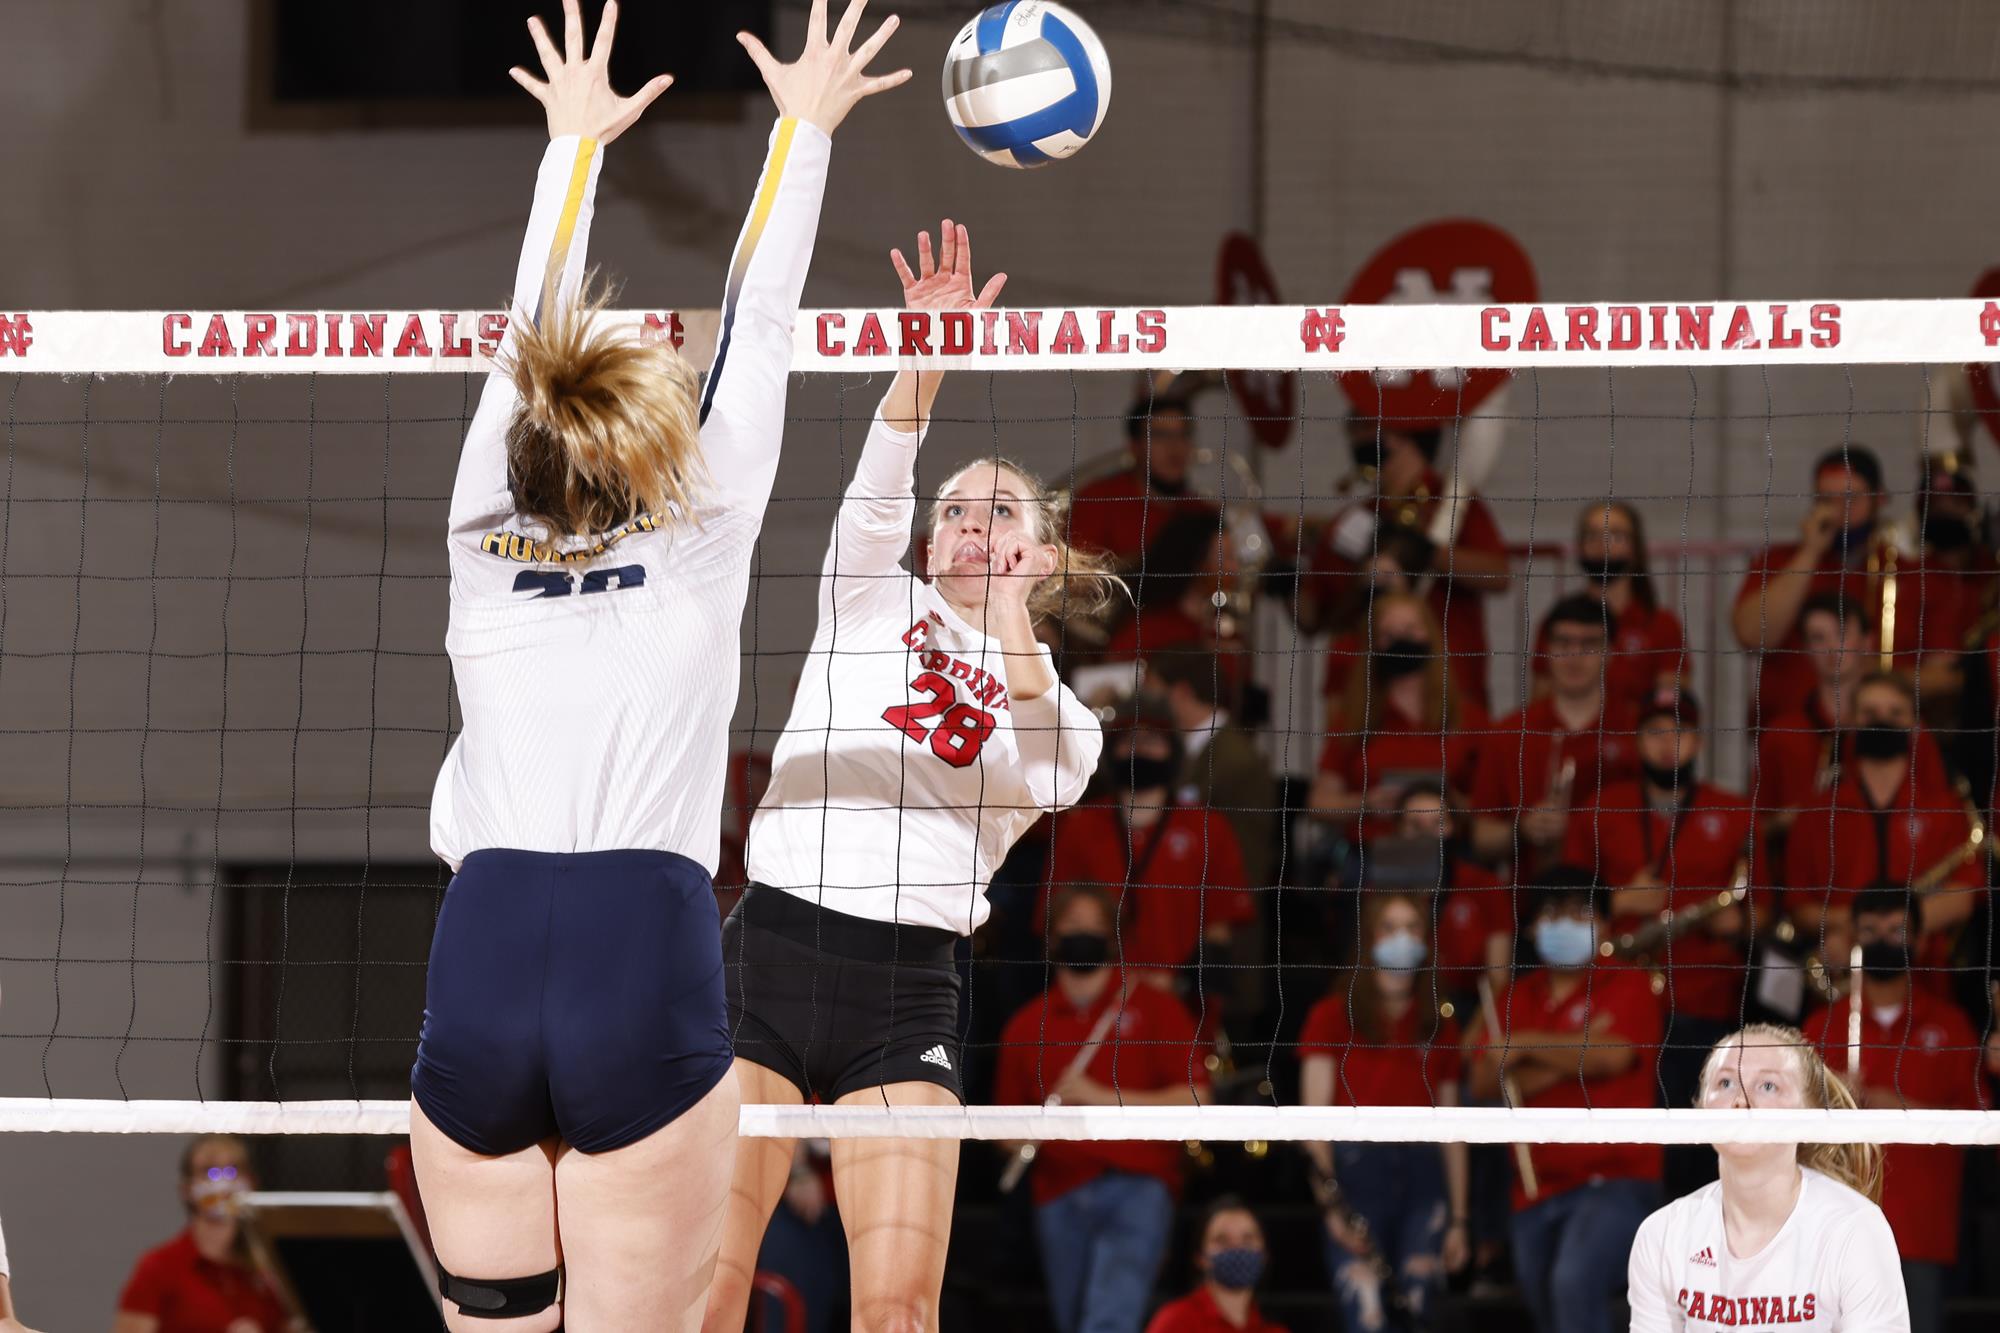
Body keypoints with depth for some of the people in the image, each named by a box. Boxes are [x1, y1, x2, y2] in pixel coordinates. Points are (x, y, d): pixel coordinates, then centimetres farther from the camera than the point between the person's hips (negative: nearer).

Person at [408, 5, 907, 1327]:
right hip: (643, 972, -3)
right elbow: (758, 328, 20)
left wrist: (577, 142, 40)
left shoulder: (486, 548, 14)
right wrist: (804, 129, 32)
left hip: (478, 972, 3)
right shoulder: (701, 548, 9)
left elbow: (529, 338, 28)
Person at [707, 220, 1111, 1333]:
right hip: (770, 945, 0)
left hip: (904, 998, 0)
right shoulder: (875, 601, 17)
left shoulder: (1060, 714, 17)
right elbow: (882, 481, -3)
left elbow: (1046, 771, -7)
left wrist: (1007, 614, -7)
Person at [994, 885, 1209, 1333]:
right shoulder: (1025, 1025, 13)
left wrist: (1103, 1098, -11)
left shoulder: (1153, 1007, 4)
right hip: (1060, 1196, 5)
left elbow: (1193, 1098, -3)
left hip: (1136, 1189, -5)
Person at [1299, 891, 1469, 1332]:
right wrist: (1332, 1201, -13)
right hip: (1357, 1169, -4)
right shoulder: (1334, 1015, 5)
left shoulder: (1439, 1026, 16)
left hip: (1423, 1177, 4)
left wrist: (1459, 1218, 10)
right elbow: (1315, 1115, -2)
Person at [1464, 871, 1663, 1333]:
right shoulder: (1516, 998, 13)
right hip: (1537, 1192, 6)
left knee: (1574, 1282, -31)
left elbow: (1613, 1055, -18)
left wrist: (1526, 1046, -9)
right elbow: (1483, 1081, -1)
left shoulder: (1627, 987, 1)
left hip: (1613, 1183, -6)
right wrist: (1568, 1059, -12)